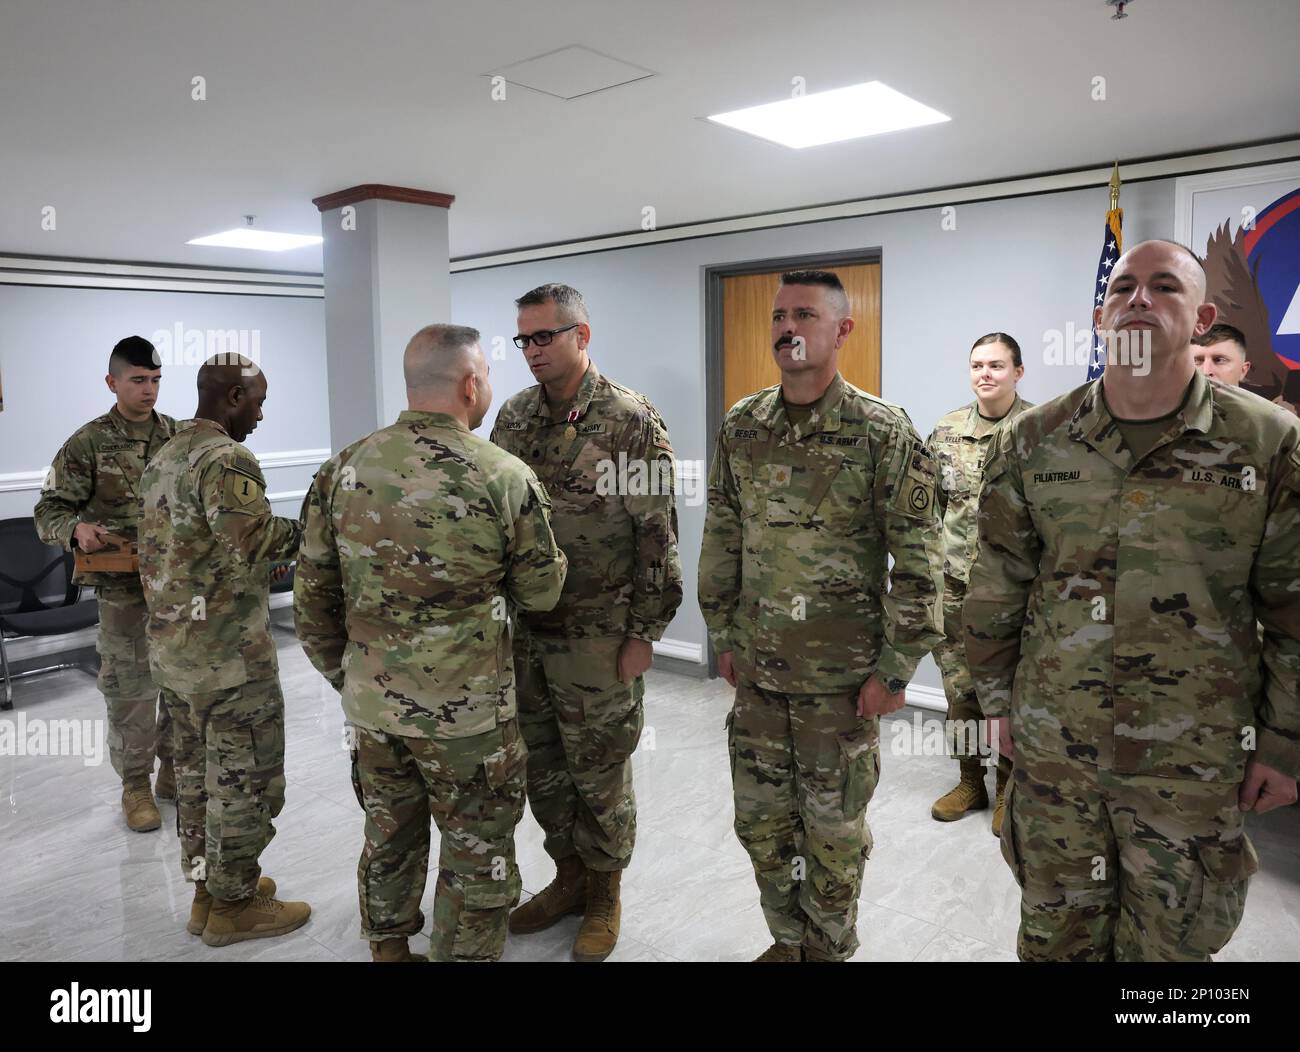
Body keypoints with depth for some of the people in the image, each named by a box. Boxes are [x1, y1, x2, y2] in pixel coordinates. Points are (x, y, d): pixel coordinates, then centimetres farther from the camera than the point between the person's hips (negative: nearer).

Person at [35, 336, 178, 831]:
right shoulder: (88, 444, -5)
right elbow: (48, 511, -3)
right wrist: (76, 530, -24)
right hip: (123, 586, -3)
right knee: (129, 687, 4)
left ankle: (175, 769, 31)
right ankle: (136, 785, 21)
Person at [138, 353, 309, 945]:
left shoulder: (162, 459, 13)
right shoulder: (227, 459, -18)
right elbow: (257, 539, -29)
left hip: (170, 648, 10)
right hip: (228, 653, -9)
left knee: (197, 770, 19)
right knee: (244, 778, 4)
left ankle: (207, 888, 32)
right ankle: (233, 905, 17)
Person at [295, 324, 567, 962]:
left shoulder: (343, 470, -3)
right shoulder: (505, 478, -16)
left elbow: (312, 597, 4)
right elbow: (541, 593, -3)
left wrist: (344, 675, 17)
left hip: (370, 704, 5)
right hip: (466, 713, -5)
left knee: (388, 839, 24)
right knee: (477, 859, 13)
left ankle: (388, 951, 42)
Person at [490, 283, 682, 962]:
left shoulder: (631, 421, -11)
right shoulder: (513, 417, 6)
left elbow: (657, 537, -12)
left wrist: (643, 633, -12)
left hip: (599, 636, -5)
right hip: (526, 631, 6)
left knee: (599, 771, 8)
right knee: (542, 766, 17)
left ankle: (604, 894, 30)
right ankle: (568, 879, 37)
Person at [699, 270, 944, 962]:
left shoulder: (882, 433, -12)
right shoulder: (741, 428, 2)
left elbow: (918, 560, -11)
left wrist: (894, 669, -11)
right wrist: (724, 637, 9)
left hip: (843, 673, -4)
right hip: (758, 666, 5)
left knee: (834, 827, 13)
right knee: (761, 820, 17)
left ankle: (829, 948, 37)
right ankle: (788, 940, 40)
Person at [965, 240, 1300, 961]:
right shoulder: (1030, 441, -2)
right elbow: (996, 589, 5)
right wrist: (999, 701, 7)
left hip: (1196, 760, -1)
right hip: (1052, 746, 2)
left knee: (1171, 941, 17)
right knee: (1057, 931, 18)